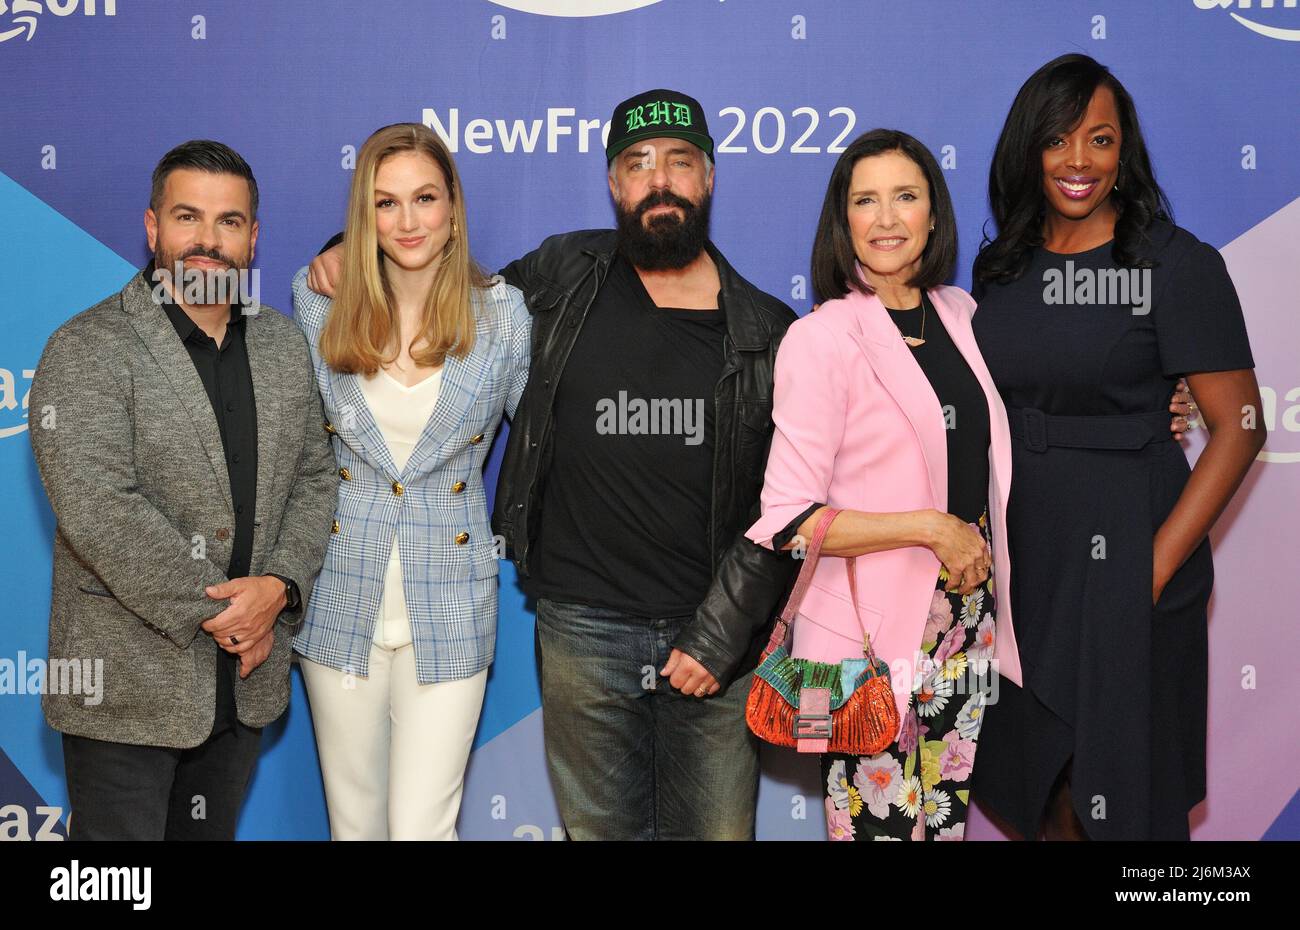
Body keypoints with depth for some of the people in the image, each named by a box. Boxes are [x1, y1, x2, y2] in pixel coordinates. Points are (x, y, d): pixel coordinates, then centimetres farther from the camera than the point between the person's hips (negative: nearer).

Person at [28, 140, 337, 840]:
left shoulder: (283, 344, 7)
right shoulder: (87, 350, -12)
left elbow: (313, 476, 7)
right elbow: (98, 511, -21)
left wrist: (279, 585, -10)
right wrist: (214, 612, -18)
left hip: (246, 674, 5)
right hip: (128, 682, -5)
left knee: (213, 832, 21)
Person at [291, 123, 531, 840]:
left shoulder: (502, 315, -4)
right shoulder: (322, 307, 1)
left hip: (448, 613, -2)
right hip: (341, 607, 2)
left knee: (423, 826, -4)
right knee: (353, 820, 14)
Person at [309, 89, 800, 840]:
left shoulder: (769, 333, 0)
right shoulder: (566, 277, 2)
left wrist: (721, 636, -8)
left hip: (719, 639, 0)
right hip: (582, 630, 1)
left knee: (718, 830, 9)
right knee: (598, 826, 12)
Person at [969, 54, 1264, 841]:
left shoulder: (1177, 263, -9)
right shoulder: (1000, 266, 6)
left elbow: (1239, 425, -11)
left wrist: (1158, 566, -17)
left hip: (1124, 550, -4)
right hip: (1021, 550, 5)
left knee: (1124, 795, 8)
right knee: (1046, 779, 17)